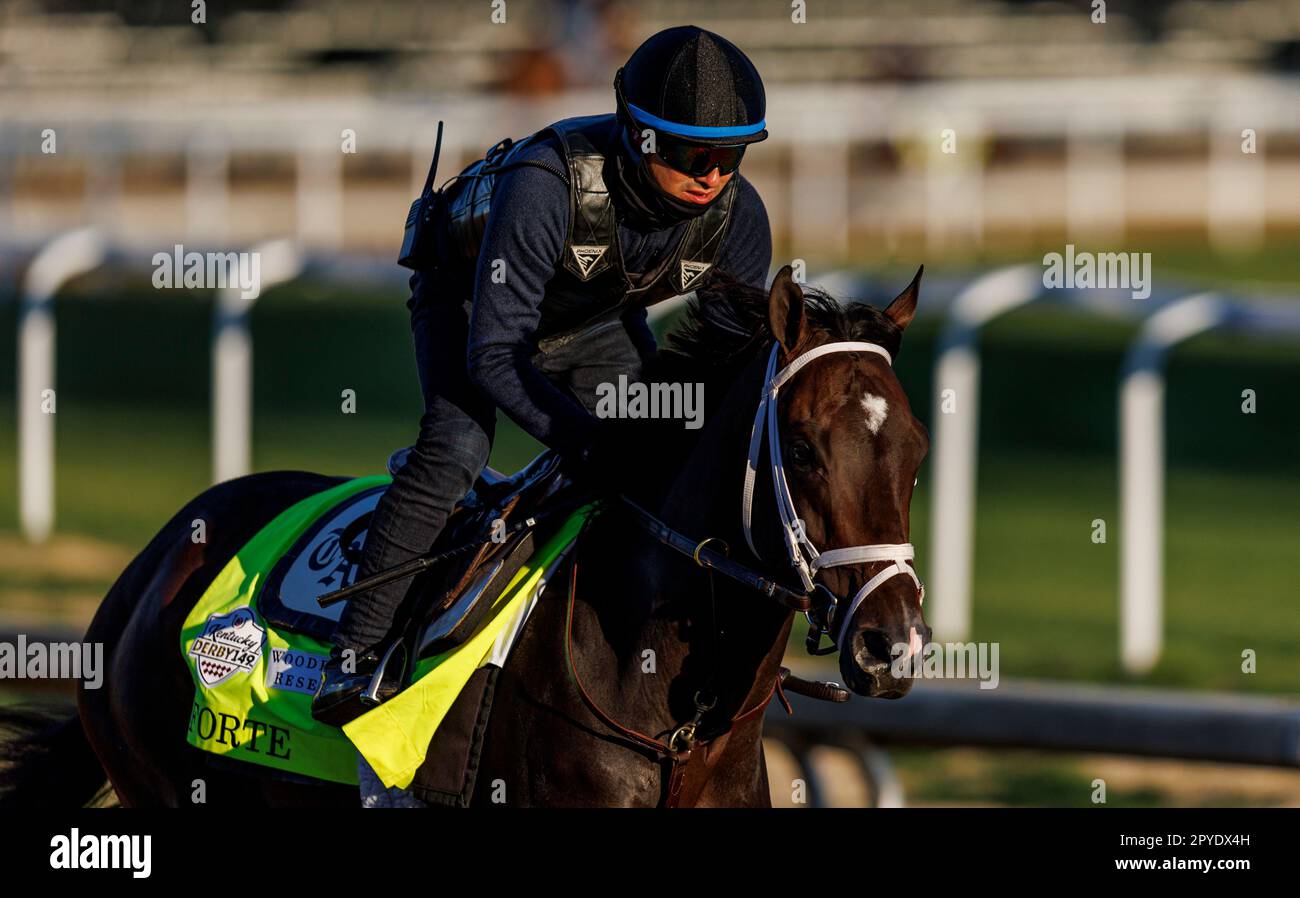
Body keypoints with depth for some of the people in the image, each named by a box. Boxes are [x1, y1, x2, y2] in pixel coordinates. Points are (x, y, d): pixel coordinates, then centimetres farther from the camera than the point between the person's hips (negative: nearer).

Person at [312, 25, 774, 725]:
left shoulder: (737, 215, -27)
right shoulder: (546, 184, -43)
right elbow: (494, 356, -40)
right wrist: (595, 445, -48)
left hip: (598, 324, 5)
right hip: (469, 298, -5)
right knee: (457, 447, -28)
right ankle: (355, 653, -23)